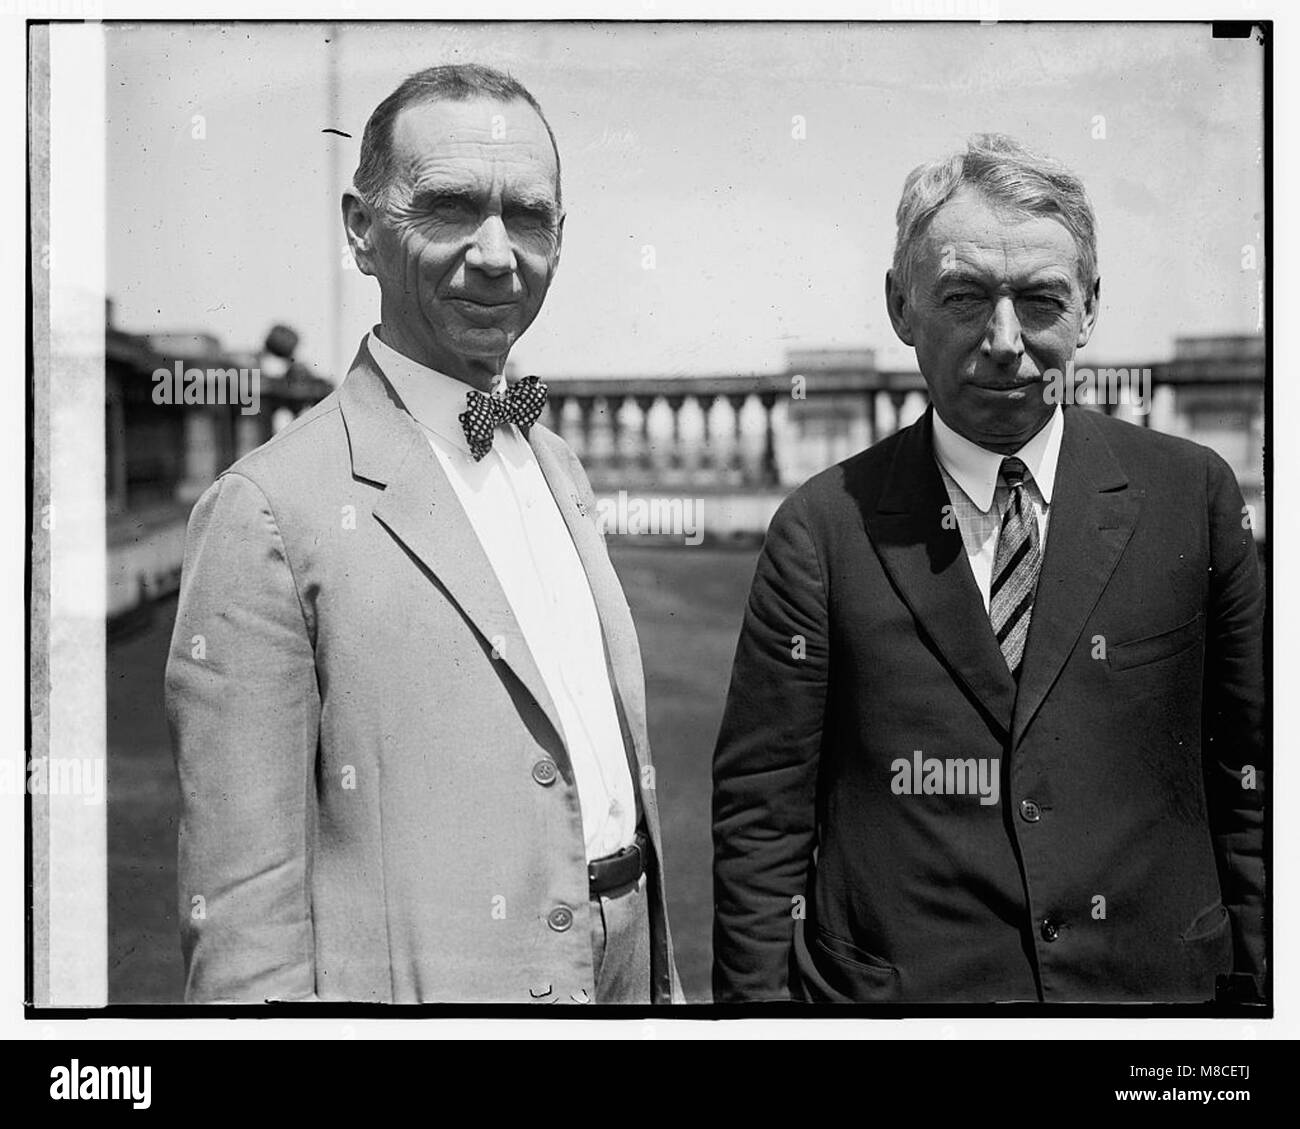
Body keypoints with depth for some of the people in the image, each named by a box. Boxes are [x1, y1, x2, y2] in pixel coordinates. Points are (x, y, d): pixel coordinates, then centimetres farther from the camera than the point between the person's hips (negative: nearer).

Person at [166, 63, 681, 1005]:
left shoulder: (558, 467, 6)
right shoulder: (269, 512, -17)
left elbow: (622, 768, 10)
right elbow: (243, 906, -18)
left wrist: (664, 978, 10)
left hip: (626, 963, 7)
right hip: (428, 986, -7)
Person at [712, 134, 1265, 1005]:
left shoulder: (1194, 496, -4)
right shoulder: (825, 530, -8)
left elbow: (1247, 773, 2)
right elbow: (760, 811, -6)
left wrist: (1255, 981, 1)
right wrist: (757, 997, -10)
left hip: (1155, 984, 2)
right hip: (890, 985, -1)